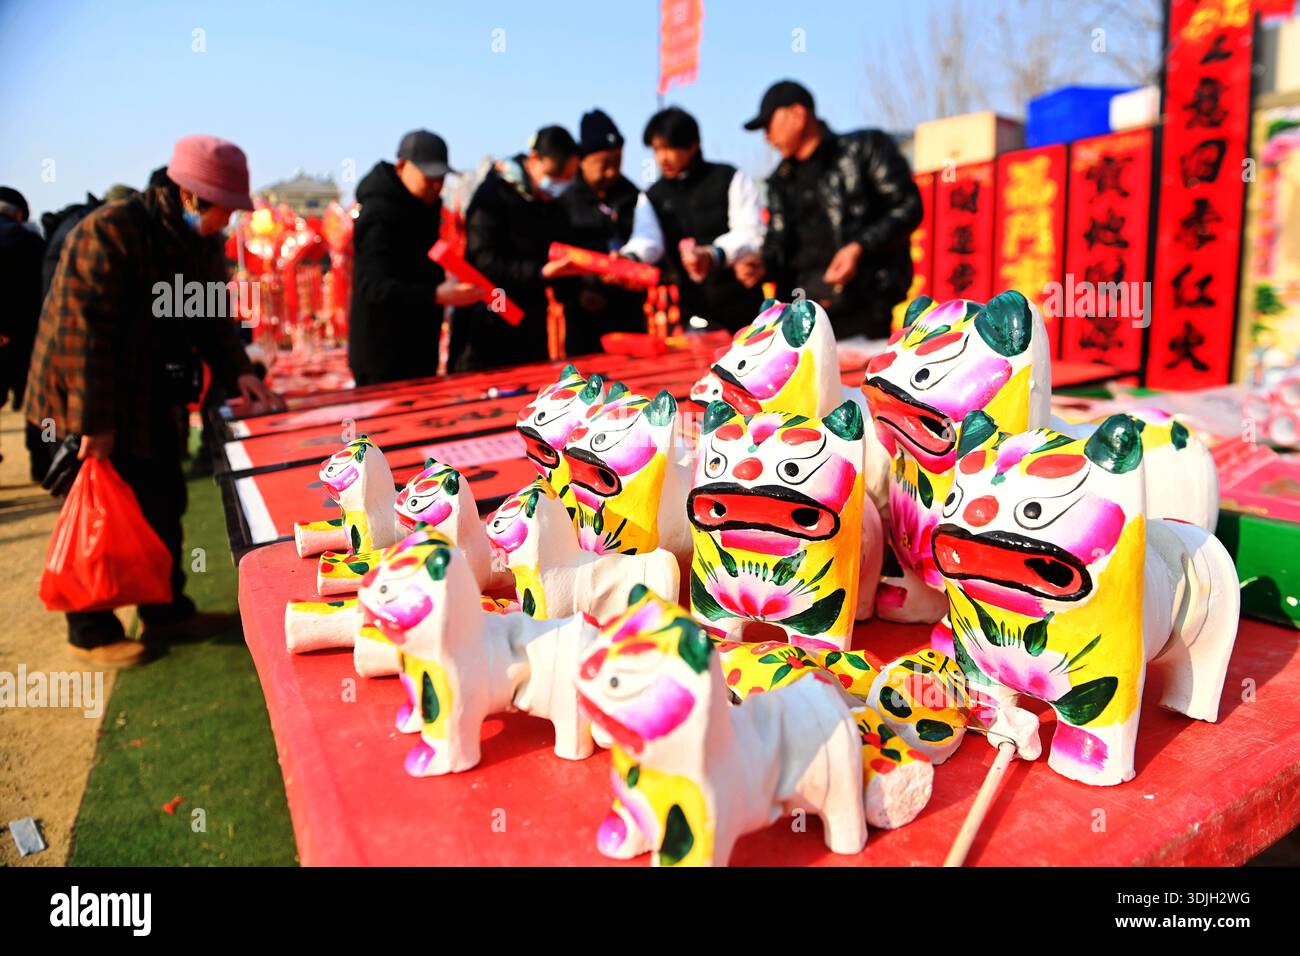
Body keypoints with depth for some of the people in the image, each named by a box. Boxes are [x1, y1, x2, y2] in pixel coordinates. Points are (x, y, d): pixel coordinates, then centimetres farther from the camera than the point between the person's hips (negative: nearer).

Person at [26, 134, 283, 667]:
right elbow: (83, 330, -25)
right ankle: (91, 633, 16)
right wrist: (95, 422, -25)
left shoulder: (203, 243, 2)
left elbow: (211, 317, 8)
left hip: (144, 394, 8)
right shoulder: (108, 233, -23)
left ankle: (166, 610, 27)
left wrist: (237, 372, -10)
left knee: (163, 502, 12)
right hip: (82, 399, -8)